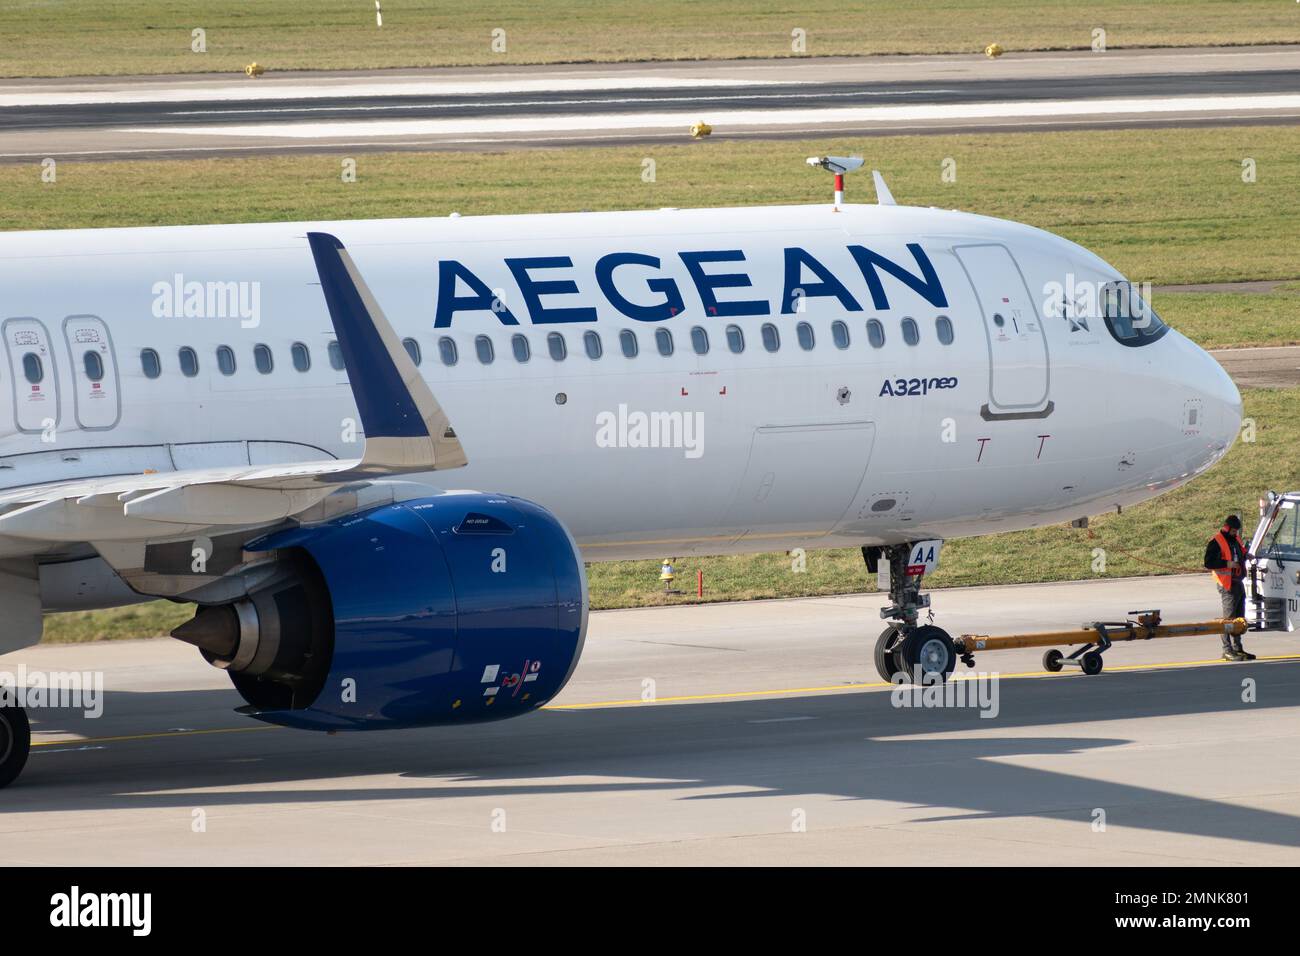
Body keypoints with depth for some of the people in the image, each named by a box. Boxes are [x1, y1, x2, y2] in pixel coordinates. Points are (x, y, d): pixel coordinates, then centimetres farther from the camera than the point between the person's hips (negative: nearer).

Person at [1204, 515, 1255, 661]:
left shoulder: (1236, 539, 15)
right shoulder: (1216, 543, -12)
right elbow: (1208, 563, -17)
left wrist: (1245, 555, 11)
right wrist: (1227, 564, -25)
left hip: (1238, 582, 9)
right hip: (1227, 584, -9)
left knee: (1239, 617, 14)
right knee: (1229, 617, -10)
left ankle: (1237, 648, 23)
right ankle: (1227, 650, -9)